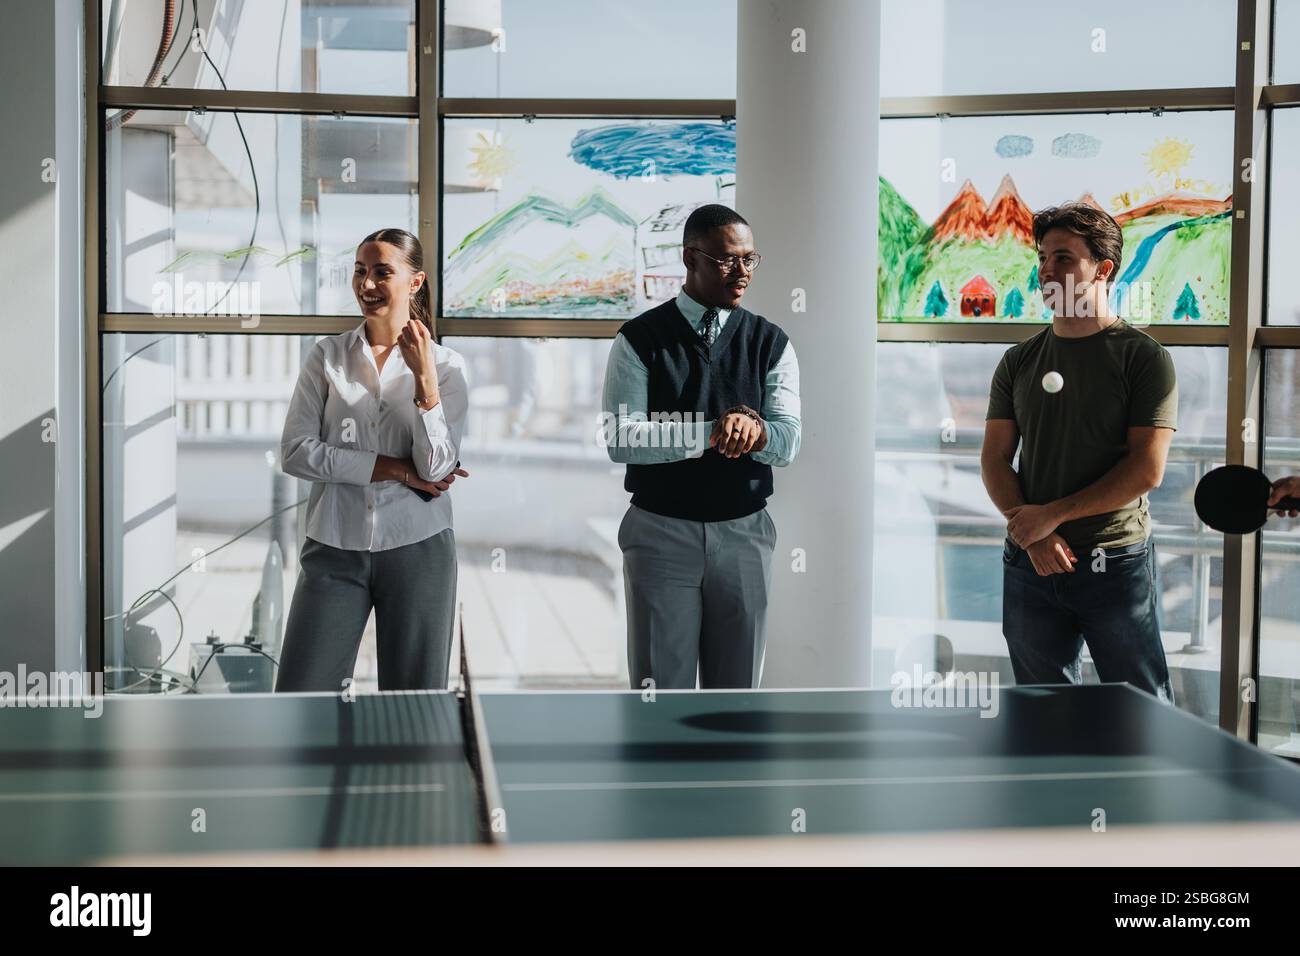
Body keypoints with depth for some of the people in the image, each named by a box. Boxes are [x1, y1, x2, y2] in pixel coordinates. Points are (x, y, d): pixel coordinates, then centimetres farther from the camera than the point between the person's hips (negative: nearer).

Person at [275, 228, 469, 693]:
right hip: (334, 549, 1)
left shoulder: (446, 365, 2)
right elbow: (295, 452, -5)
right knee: (300, 691, -3)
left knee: (414, 692, 8)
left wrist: (425, 379, -18)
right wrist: (396, 469, -11)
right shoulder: (327, 355, 5)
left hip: (417, 549, 0)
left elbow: (435, 468, -8)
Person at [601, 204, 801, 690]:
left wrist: (755, 431, -27)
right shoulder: (640, 339, -3)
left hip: (745, 534, 2)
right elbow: (622, 440, -13)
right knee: (660, 683, 2)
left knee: (737, 685, 11)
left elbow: (787, 443, -4)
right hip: (661, 534, -2)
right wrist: (714, 432, -24)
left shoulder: (770, 342, 4)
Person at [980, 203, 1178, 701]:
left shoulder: (1143, 357, -3)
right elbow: (994, 460, 6)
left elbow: (1146, 470, -11)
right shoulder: (1019, 361, 10)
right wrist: (1032, 534, -10)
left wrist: (1052, 515, -14)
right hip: (1030, 566, 4)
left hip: (1118, 566, -4)